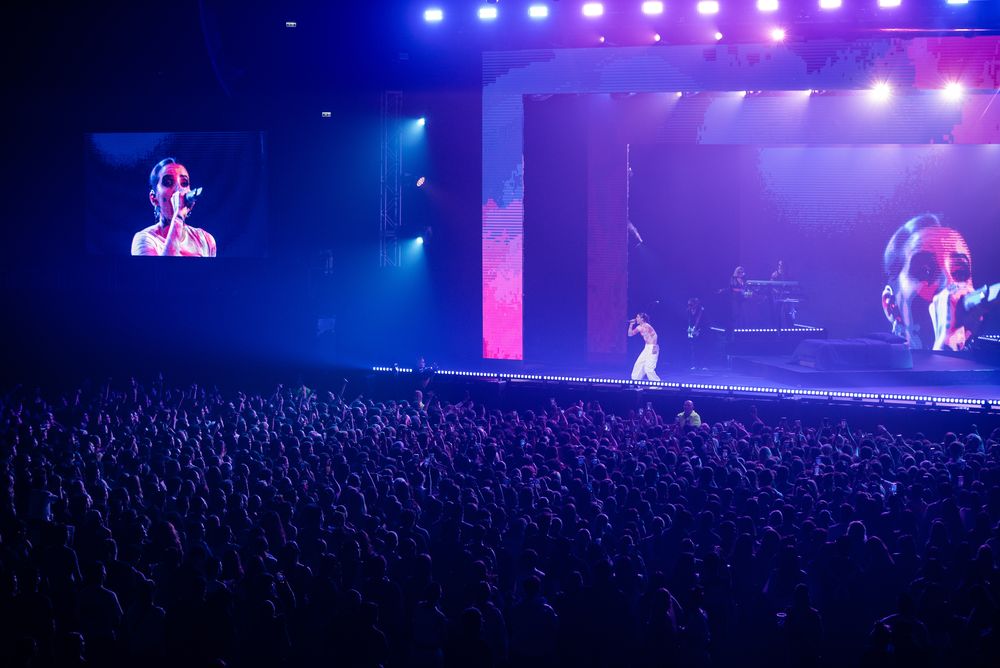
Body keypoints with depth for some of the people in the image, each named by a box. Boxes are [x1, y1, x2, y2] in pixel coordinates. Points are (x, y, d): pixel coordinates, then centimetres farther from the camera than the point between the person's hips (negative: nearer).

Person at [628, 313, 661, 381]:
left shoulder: (646, 326, -16)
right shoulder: (639, 327, 10)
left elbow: (654, 335, -22)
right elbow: (630, 334, 17)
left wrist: (654, 347, -24)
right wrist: (631, 325, 6)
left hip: (652, 347, -10)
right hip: (647, 347, 10)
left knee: (648, 368, -10)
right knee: (639, 364, 11)